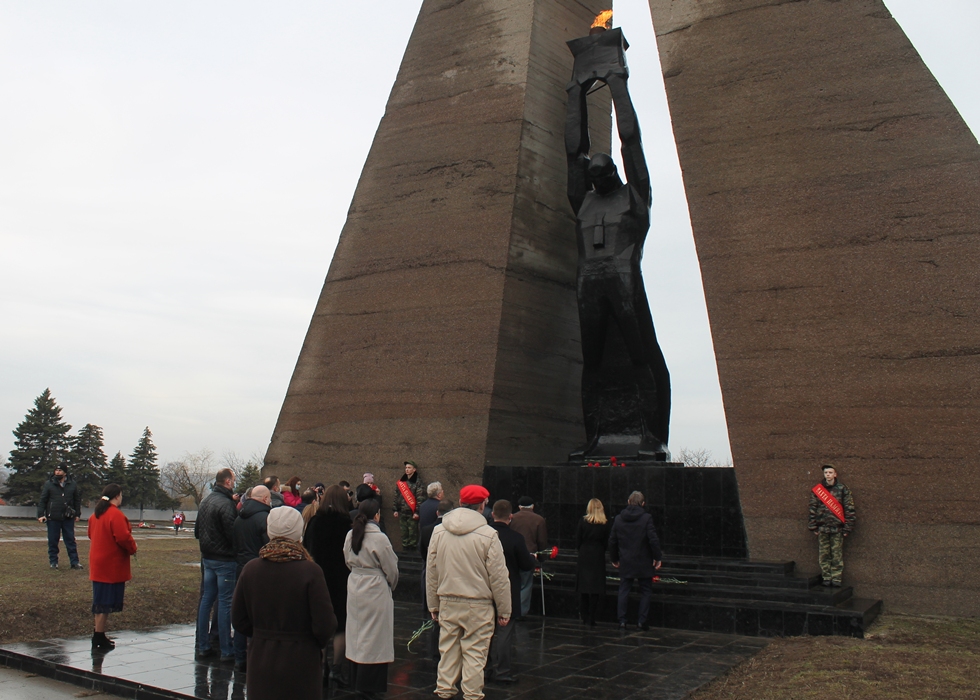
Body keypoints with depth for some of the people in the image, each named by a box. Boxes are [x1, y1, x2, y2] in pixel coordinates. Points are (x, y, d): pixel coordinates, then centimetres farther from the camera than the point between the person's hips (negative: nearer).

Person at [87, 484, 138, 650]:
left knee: (100, 600, 16)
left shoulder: (96, 514, 10)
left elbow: (91, 534, 19)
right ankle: (99, 637, 3)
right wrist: (132, 549, -6)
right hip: (112, 565, -9)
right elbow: (123, 537, -23)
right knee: (106, 602, -1)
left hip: (97, 563, 9)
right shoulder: (116, 514, -18)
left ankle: (99, 637, 23)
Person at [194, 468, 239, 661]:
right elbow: (232, 533, -21)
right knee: (225, 602, -3)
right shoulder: (225, 504, -19)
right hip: (225, 559, -9)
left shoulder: (205, 501, 10)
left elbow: (197, 530, 18)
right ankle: (226, 650, 2)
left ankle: (203, 647, 20)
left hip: (207, 557, 9)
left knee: (206, 599, 13)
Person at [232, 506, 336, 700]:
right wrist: (319, 642, 6)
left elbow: (238, 620, 3)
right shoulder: (310, 571, -16)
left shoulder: (250, 569, -5)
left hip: (260, 662, 3)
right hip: (301, 663, -3)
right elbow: (324, 625, -15)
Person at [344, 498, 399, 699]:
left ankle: (355, 680, 26)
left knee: (356, 632, 16)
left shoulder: (350, 535, 0)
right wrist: (391, 585, 11)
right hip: (375, 589, -6)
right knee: (373, 636, 3)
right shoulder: (379, 538, -17)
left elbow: (348, 561, 12)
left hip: (354, 586, 6)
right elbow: (391, 569, -8)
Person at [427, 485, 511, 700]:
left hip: (447, 603, 4)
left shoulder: (438, 531, 1)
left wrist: (433, 605, 18)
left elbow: (431, 573, 8)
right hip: (478, 605, -4)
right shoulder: (488, 534, -12)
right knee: (475, 651, 3)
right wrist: (504, 611, 1)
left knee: (448, 648, 15)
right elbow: (499, 577, -9)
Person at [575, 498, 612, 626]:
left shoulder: (583, 521, -4)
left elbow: (577, 540, -1)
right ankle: (591, 619, 2)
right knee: (596, 589, 4)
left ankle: (585, 617, 19)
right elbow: (607, 543, -1)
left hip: (584, 557, 1)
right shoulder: (606, 524, -4)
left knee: (584, 587, 12)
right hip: (598, 558, -1)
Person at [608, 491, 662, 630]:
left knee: (623, 591, 9)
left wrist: (614, 558, 18)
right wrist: (657, 557, -3)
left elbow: (612, 541, 7)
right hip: (643, 562, -3)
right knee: (645, 591, 9)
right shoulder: (646, 518, -10)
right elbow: (653, 540, -13)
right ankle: (642, 621, 7)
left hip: (625, 562, 3)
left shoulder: (618, 519, 2)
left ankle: (622, 621, 5)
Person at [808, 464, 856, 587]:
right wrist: (813, 526, 2)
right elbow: (812, 508, 8)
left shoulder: (843, 489, 2)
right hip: (822, 528, 2)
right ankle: (826, 577, 12)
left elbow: (849, 509, 1)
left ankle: (836, 578, 8)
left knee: (837, 555, 0)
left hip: (837, 527, -2)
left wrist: (847, 528, -4)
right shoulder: (817, 490, 7)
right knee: (824, 555, 4)